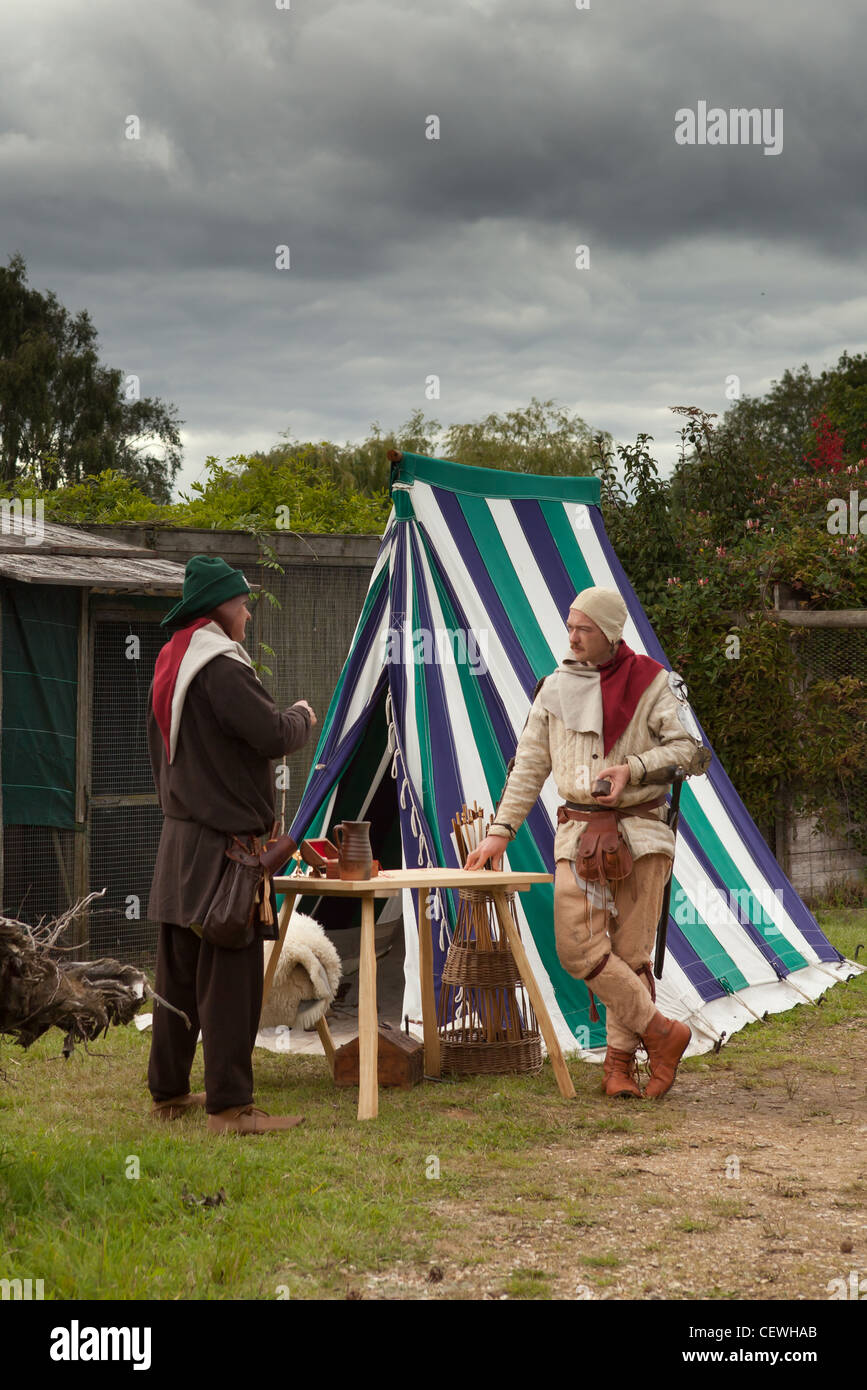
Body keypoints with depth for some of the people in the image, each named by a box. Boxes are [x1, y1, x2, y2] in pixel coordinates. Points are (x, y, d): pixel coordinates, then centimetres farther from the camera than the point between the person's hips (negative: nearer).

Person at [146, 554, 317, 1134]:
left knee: (179, 971, 15)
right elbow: (272, 735, -21)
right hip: (224, 841, -10)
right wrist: (303, 717, -1)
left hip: (180, 838, 10)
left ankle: (168, 1091, 24)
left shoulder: (171, 665, 15)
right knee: (230, 972, -6)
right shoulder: (220, 667, -16)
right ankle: (230, 1105, -4)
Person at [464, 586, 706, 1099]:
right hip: (579, 830, 3)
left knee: (631, 952, -2)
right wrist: (500, 831, 7)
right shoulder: (556, 688, 10)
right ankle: (661, 1031, -2)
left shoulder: (652, 682, 1)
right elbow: (529, 768, 12)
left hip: (641, 830, -2)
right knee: (578, 945, -12)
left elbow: (690, 747, -3)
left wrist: (634, 767, -17)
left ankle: (620, 1060, 10)